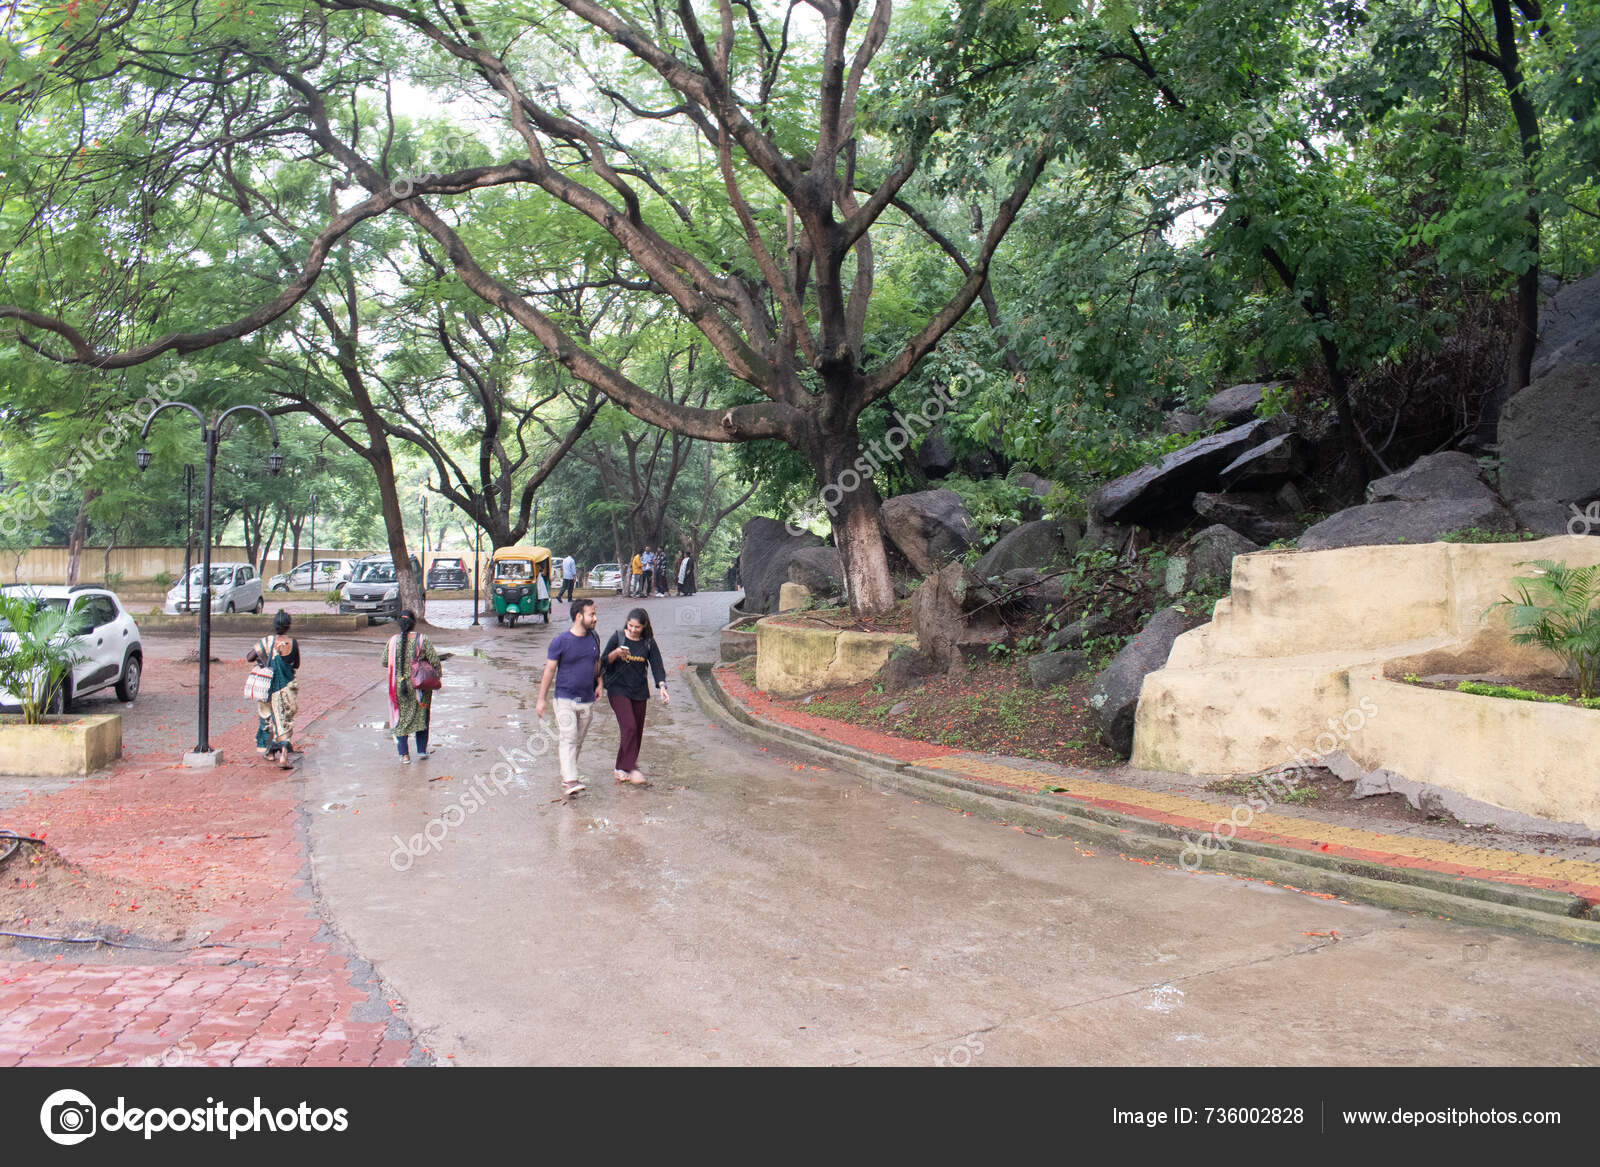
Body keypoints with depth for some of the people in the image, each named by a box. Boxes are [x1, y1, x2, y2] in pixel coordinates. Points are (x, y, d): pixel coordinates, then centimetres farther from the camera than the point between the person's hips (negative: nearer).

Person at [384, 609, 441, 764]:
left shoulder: (393, 641, -5)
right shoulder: (423, 640, -9)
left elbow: (385, 662, 1)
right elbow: (434, 661, -10)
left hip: (399, 685, 1)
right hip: (420, 685, 0)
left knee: (401, 718, 11)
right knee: (421, 717, 16)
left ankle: (404, 754, 6)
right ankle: (422, 751, 20)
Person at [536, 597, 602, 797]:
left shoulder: (593, 638, 6)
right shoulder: (560, 642, -11)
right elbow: (549, 670, -7)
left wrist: (599, 684, 9)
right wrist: (541, 699, -7)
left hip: (587, 700, 5)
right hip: (565, 699, -5)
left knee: (579, 741, 10)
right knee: (569, 739, -14)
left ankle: (566, 775, 23)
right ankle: (571, 780, -18)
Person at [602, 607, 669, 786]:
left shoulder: (648, 643, 1)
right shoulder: (618, 638, -5)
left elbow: (657, 665, -5)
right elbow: (604, 663, -1)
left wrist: (662, 686, -21)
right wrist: (615, 654, -22)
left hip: (639, 692, 4)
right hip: (618, 690, -4)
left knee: (637, 732, 7)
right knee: (629, 728, -17)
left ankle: (620, 768, 22)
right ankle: (631, 771, -17)